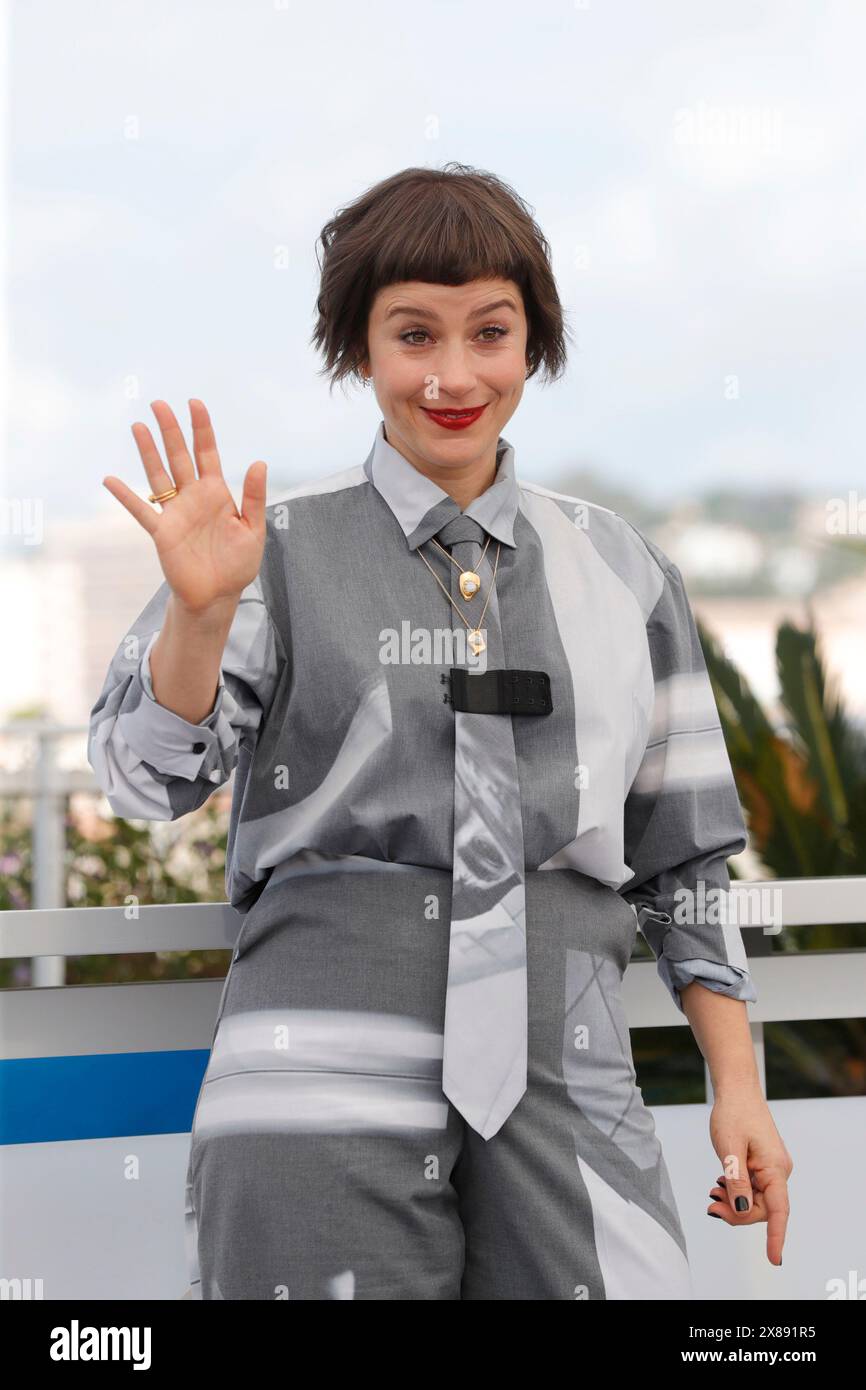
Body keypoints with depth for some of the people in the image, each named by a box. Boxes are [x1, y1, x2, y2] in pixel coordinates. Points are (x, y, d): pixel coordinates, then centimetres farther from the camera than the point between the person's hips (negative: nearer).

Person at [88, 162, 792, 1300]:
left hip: (562, 1068, 2)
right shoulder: (283, 552, 7)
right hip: (328, 1068, -2)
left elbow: (682, 851, 19)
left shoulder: (618, 570, 15)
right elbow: (147, 776, -2)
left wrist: (739, 1086, 14)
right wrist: (199, 609, -20)